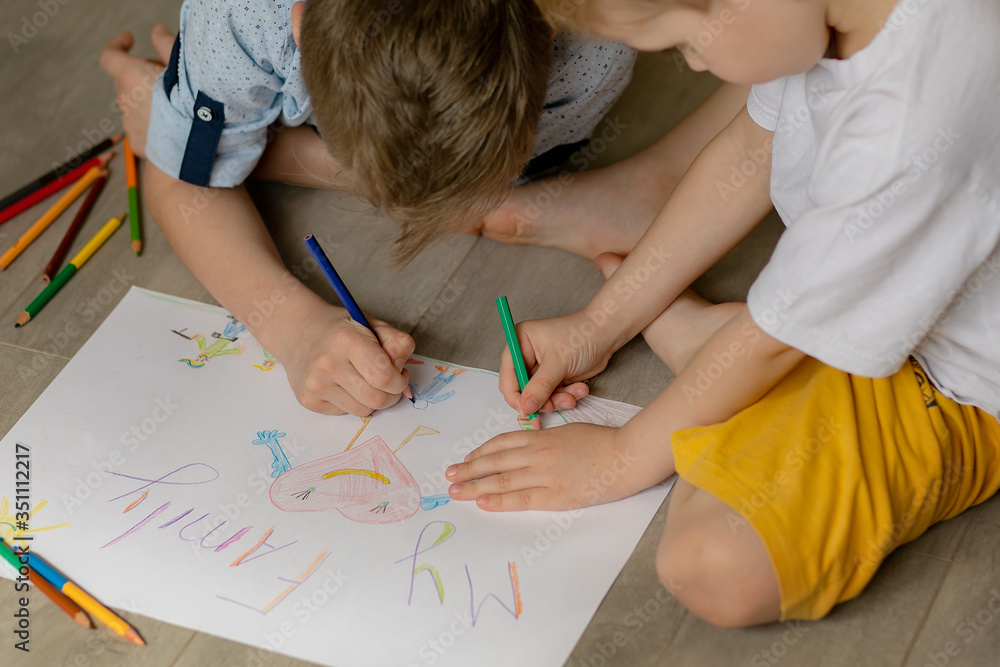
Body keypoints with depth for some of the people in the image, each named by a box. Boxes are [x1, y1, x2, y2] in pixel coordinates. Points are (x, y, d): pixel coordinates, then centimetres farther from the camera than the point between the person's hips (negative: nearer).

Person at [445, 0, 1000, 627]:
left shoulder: (913, 131, -40)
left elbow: (776, 339, -25)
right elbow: (750, 155, 3)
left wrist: (621, 457, -9)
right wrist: (597, 326, 6)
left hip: (945, 388, -8)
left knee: (715, 566, -28)